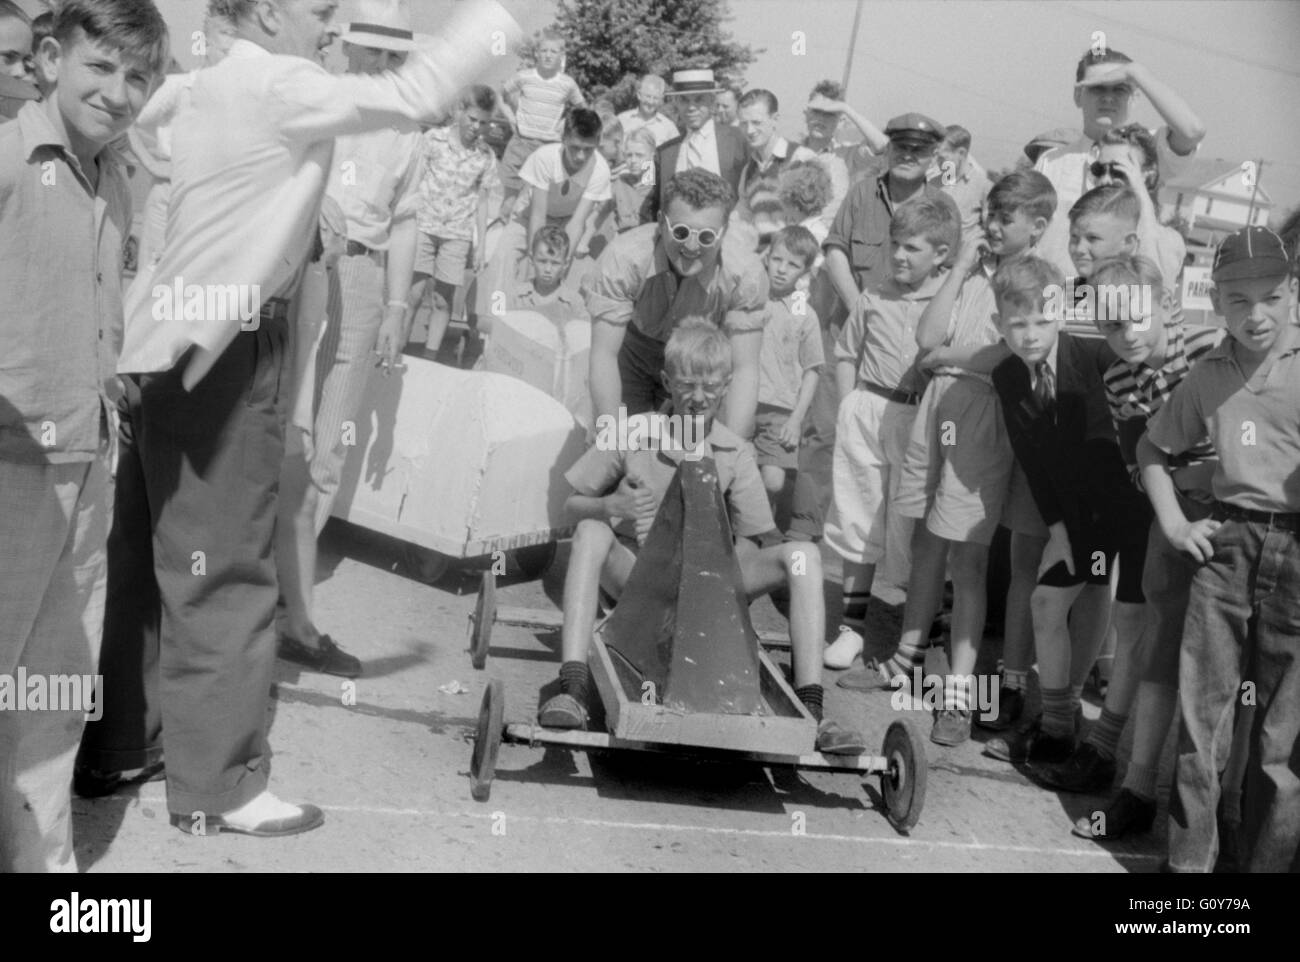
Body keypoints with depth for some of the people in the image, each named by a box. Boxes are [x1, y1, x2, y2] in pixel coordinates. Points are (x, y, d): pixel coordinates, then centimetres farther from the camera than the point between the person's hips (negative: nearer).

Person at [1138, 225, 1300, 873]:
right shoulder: (1208, 376, 9)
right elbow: (1154, 448, 24)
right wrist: (1173, 522, 11)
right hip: (1224, 545, 4)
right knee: (1200, 709, 5)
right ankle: (1188, 858, 17)